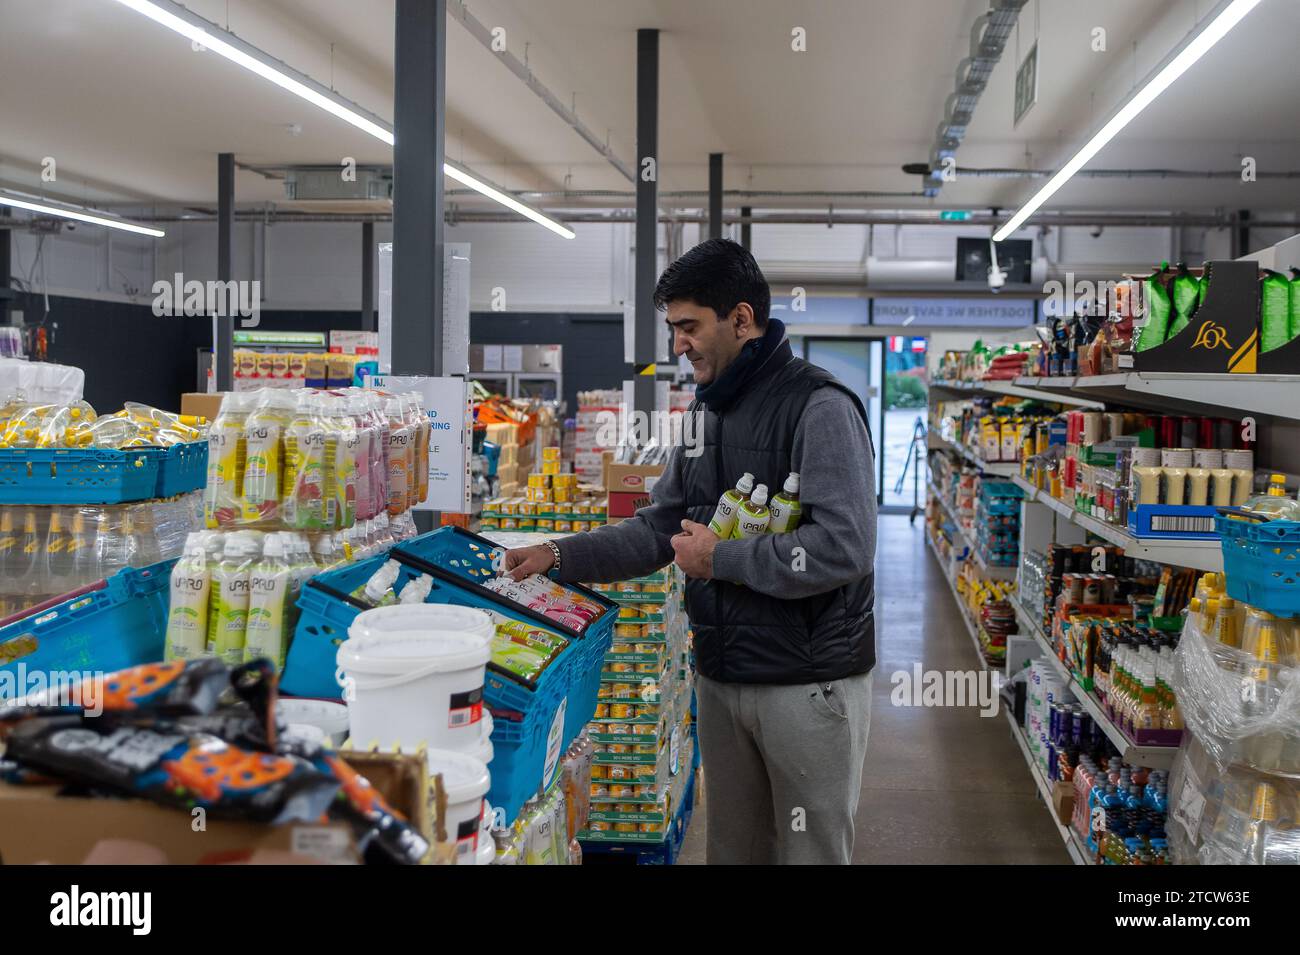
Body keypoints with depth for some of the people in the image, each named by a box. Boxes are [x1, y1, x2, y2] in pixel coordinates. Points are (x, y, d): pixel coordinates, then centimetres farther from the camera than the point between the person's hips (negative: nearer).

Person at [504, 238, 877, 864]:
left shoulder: (820, 408, -16)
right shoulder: (707, 412, 10)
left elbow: (845, 548, -26)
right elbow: (656, 531, 14)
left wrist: (719, 558, -17)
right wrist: (558, 556, 1)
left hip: (808, 684, -7)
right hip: (721, 677, 8)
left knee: (810, 852, 7)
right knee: (731, 847, 19)